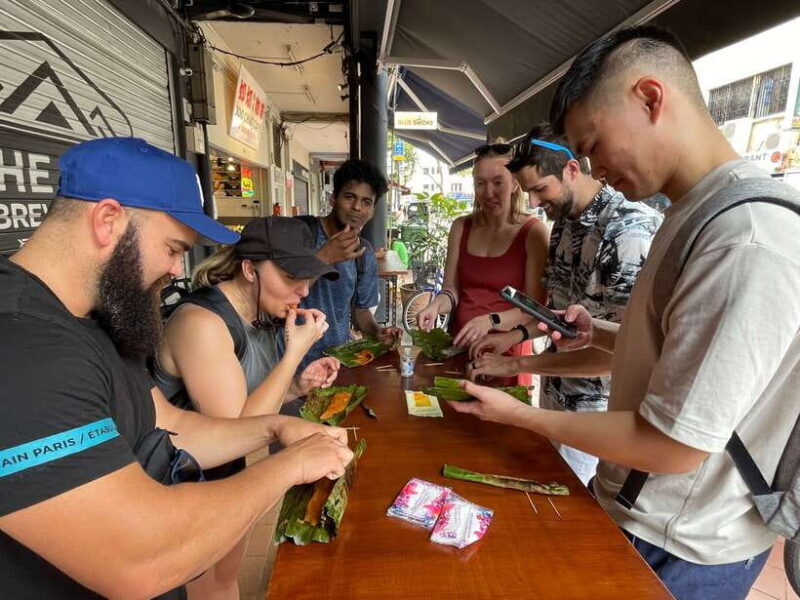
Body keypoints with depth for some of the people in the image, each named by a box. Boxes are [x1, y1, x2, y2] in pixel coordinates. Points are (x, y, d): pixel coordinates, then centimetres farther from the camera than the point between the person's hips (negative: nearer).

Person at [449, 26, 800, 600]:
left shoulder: (748, 240, -29)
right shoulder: (700, 213, 2)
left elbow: (674, 446, -26)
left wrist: (520, 415, -17)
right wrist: (601, 335, 0)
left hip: (676, 552, -8)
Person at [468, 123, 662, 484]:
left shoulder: (630, 229, -24)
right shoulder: (564, 223, 4)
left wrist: (518, 364, -23)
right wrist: (517, 335, -1)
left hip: (596, 413, -7)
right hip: (555, 395, 8)